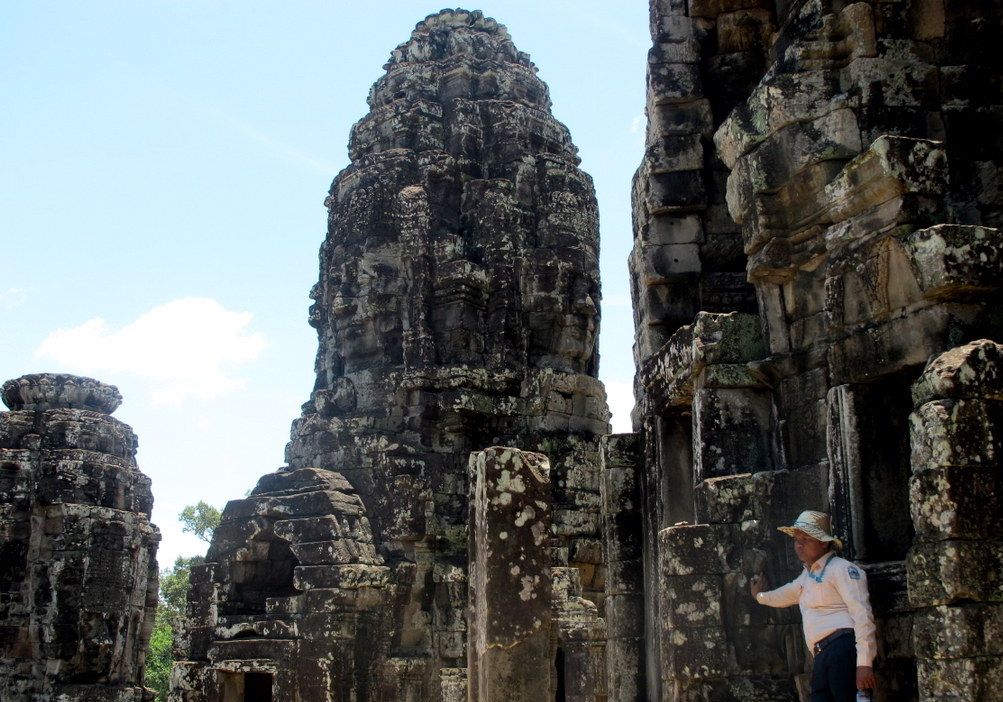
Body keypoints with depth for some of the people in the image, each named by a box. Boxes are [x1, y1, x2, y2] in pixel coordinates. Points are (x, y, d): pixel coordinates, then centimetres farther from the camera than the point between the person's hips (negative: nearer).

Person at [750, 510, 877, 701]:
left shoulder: (842, 569, -2)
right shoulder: (807, 575, 28)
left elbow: (862, 615, -11)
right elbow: (787, 594, 52)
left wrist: (864, 663, -19)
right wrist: (761, 596, 70)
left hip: (843, 648, -8)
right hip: (822, 657, 9)